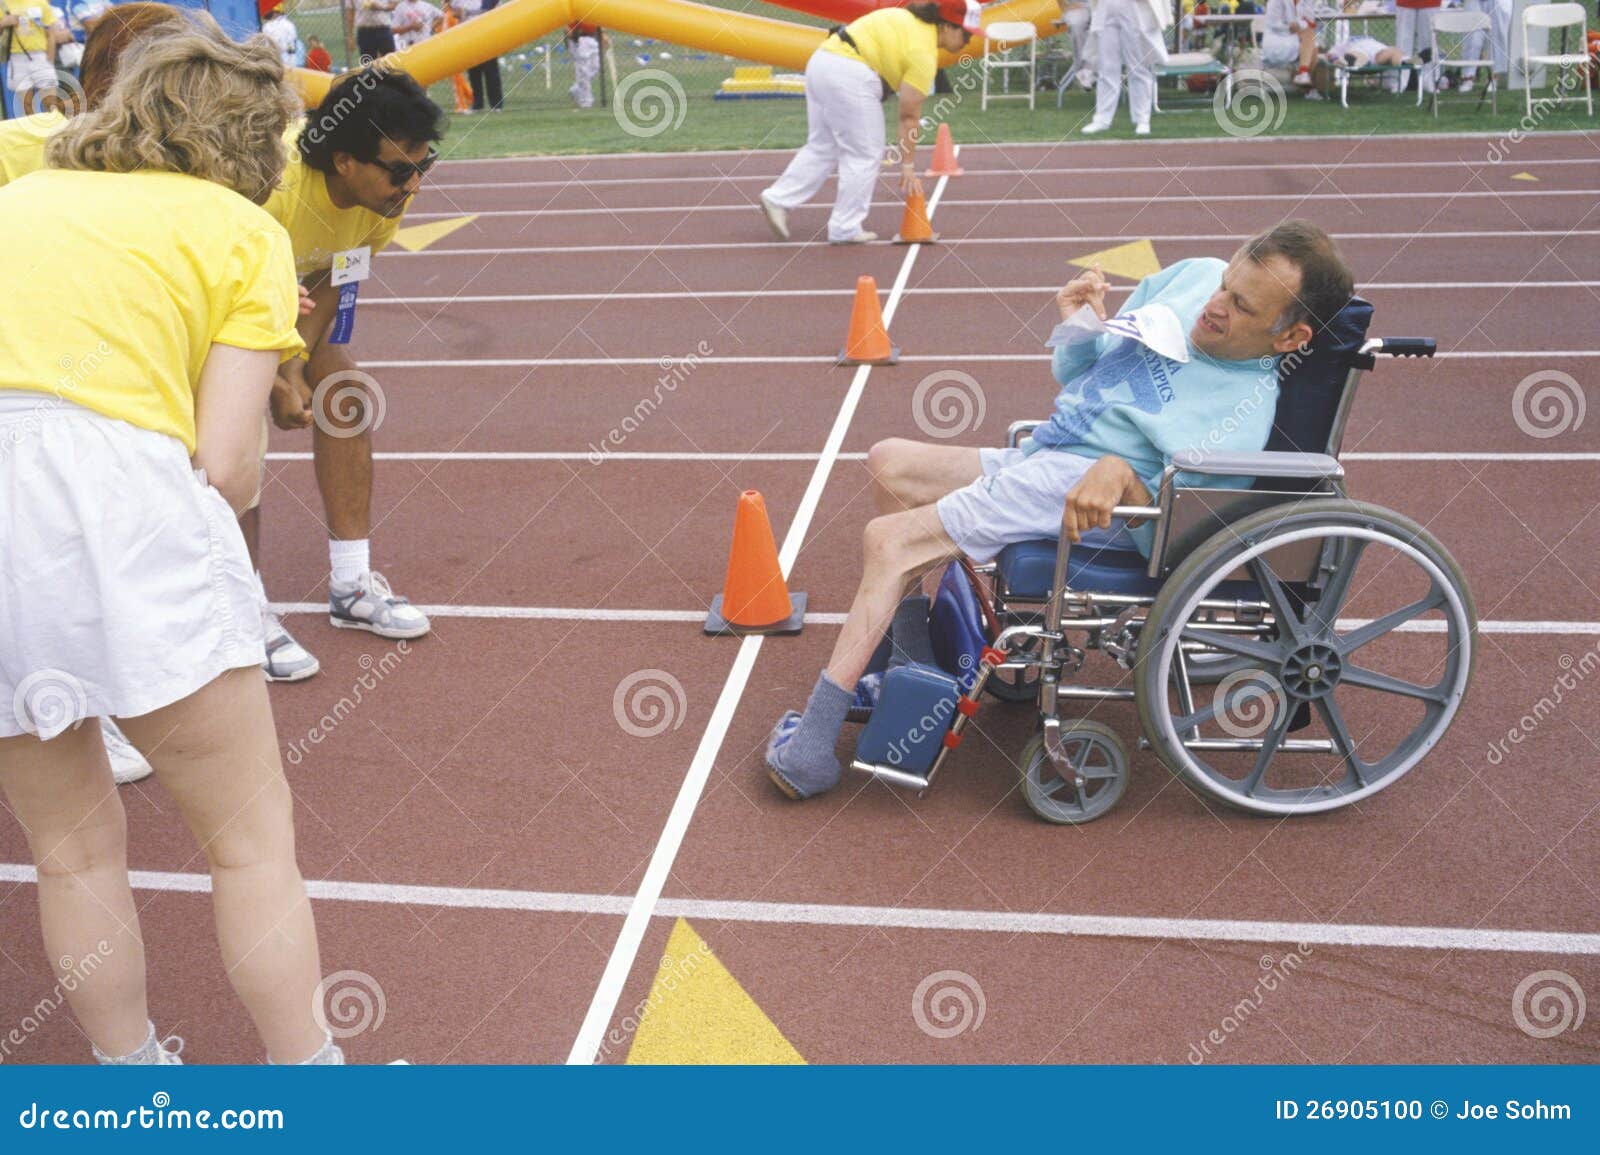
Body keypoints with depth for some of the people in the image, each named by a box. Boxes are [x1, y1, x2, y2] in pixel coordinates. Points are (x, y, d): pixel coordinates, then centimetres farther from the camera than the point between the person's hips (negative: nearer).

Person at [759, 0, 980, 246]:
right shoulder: (924, 53, -9)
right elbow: (909, 116, -9)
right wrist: (908, 167, -5)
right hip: (849, 75, -9)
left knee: (822, 147, 16)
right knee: (865, 155, 1)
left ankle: (778, 199, 12)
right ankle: (845, 229, 4)